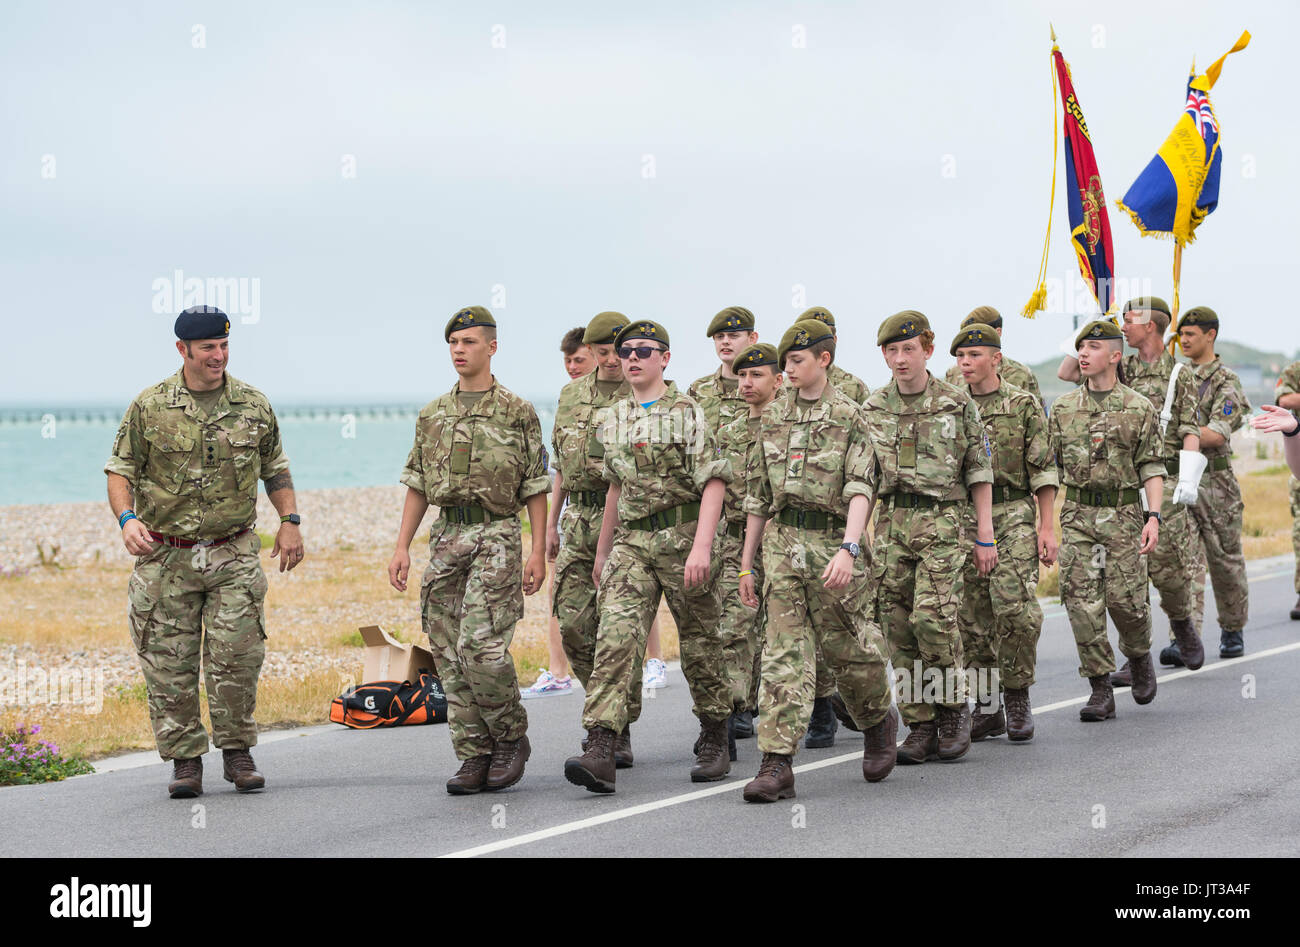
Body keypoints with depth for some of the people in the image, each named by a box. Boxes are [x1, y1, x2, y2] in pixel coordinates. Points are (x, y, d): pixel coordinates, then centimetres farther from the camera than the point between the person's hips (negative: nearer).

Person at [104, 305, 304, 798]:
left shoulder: (253, 405, 6)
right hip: (166, 557, -1)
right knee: (170, 665, 1)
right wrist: (127, 519, -14)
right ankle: (185, 759, 11)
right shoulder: (149, 407, -1)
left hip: (234, 556, 1)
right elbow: (120, 470, 2)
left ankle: (237, 752, 12)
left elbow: (275, 469, 17)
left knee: (237, 658, -3)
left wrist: (290, 521, 7)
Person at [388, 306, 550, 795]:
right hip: (446, 536, 5)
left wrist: (539, 552, -7)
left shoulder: (517, 412, 2)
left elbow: (535, 488, 1)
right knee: (450, 654, 2)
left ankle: (512, 736, 4)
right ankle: (475, 756, 8)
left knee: (480, 645, -16)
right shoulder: (433, 415, 14)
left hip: (495, 536, -5)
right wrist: (402, 546, 7)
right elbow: (418, 487, 16)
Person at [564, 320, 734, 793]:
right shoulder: (613, 419, 13)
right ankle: (600, 750, -23)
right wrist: (602, 550, 25)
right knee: (616, 637, -13)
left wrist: (702, 545, -23)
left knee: (700, 642, 6)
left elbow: (713, 482, -12)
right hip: (631, 541, 4)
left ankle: (714, 741, 25)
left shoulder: (687, 412, -6)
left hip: (682, 537, -4)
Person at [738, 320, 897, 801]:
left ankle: (879, 720, 36)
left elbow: (860, 489, -13)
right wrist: (747, 563, 14)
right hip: (782, 543, 3)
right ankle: (777, 765, -10)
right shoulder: (773, 417, 12)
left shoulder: (849, 415, -2)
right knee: (784, 653, -4)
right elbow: (758, 494, 16)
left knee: (847, 646, 6)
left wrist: (849, 548, -27)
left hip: (832, 540, -3)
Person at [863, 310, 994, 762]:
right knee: (899, 628, 1)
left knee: (932, 615, -18)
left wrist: (986, 537, 2)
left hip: (943, 521, -3)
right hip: (890, 522, 3)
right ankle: (921, 725, 9)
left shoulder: (957, 404, 2)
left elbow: (979, 472, 4)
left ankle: (953, 706, 2)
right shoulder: (873, 408, 9)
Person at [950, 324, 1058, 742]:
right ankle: (987, 707, 13)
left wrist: (1047, 527, -4)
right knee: (973, 615, 3)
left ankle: (1017, 697, 0)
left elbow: (1044, 471, 1)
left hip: (1013, 516, -3)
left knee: (1015, 606, -15)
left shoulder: (1024, 405, 1)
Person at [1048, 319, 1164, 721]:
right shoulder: (1063, 408, 10)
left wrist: (1154, 517, -11)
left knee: (1125, 598, -5)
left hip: (1123, 515, -2)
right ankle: (1100, 690, -1)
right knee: (1081, 600, -6)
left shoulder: (1139, 409, 1)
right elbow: (1050, 464, 13)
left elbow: (1152, 468, -1)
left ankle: (1139, 657, 27)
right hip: (1077, 516, 2)